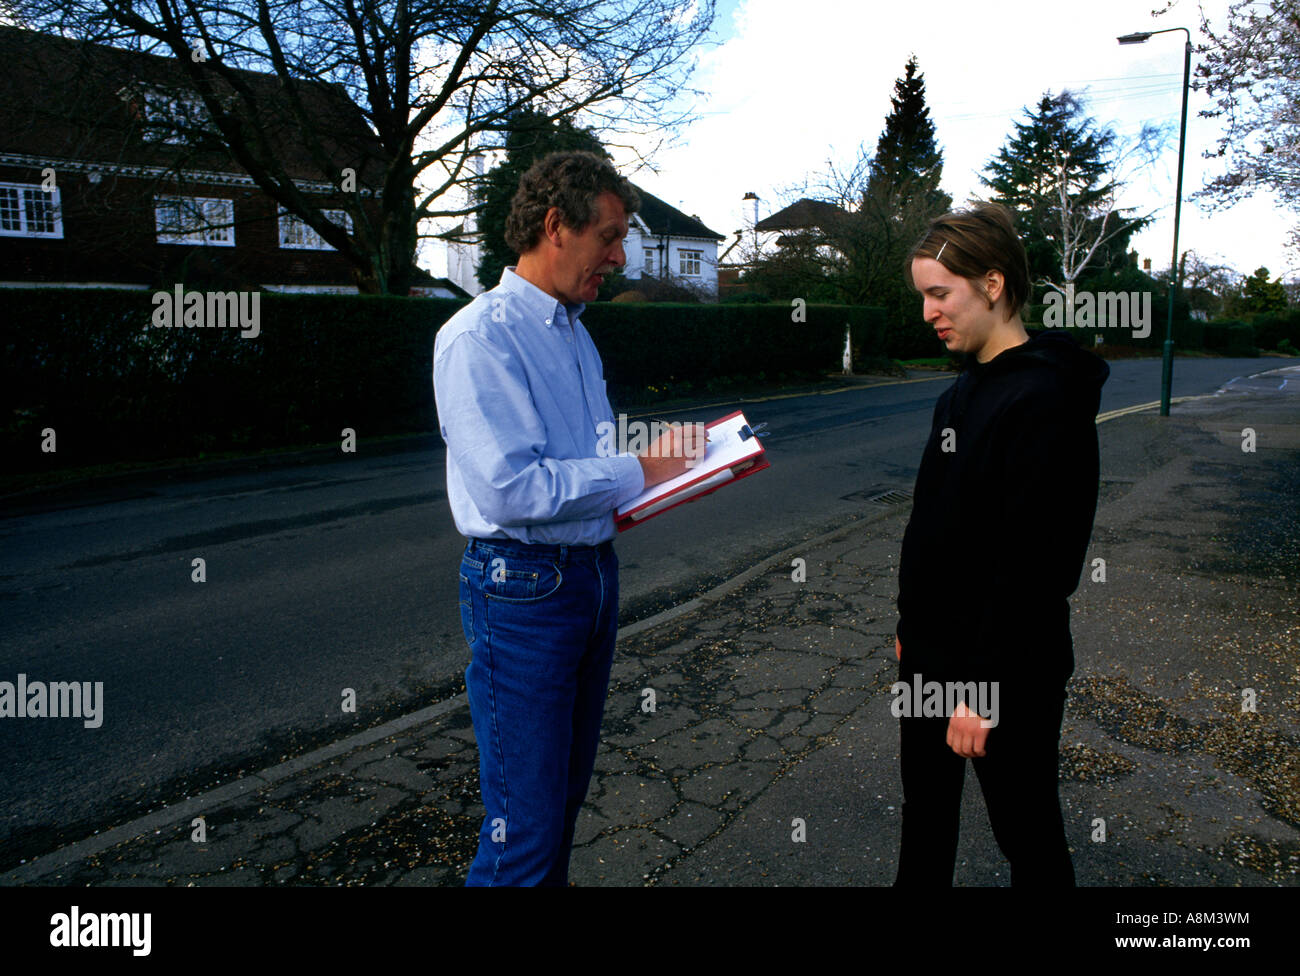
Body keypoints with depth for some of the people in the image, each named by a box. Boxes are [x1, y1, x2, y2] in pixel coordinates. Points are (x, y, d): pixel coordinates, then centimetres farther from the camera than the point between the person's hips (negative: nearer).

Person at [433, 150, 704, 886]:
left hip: (594, 571, 9)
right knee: (525, 822, -2)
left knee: (567, 790, 18)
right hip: (523, 586, -9)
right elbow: (508, 489, -25)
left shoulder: (575, 332, 15)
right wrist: (638, 471, -17)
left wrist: (675, 456, 3)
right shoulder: (481, 337, -15)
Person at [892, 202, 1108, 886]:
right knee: (924, 818, 22)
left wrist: (984, 689, -22)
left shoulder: (1043, 399, -20)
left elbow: (1029, 564, -24)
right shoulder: (965, 389, 8)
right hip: (933, 654, 8)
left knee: (1027, 833, 12)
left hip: (1005, 674, -8)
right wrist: (911, 626, 15)